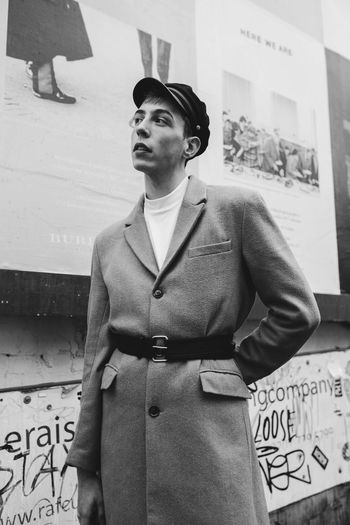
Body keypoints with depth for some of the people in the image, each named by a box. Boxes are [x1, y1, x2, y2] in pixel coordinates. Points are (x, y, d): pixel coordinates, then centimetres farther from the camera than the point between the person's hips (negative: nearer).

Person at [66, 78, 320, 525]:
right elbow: (96, 357, 8)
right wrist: (86, 470, 8)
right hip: (123, 430, 4)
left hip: (209, 422, -3)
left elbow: (298, 311, 1)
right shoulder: (109, 242, 9)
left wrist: (236, 369, 6)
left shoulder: (237, 209, -2)